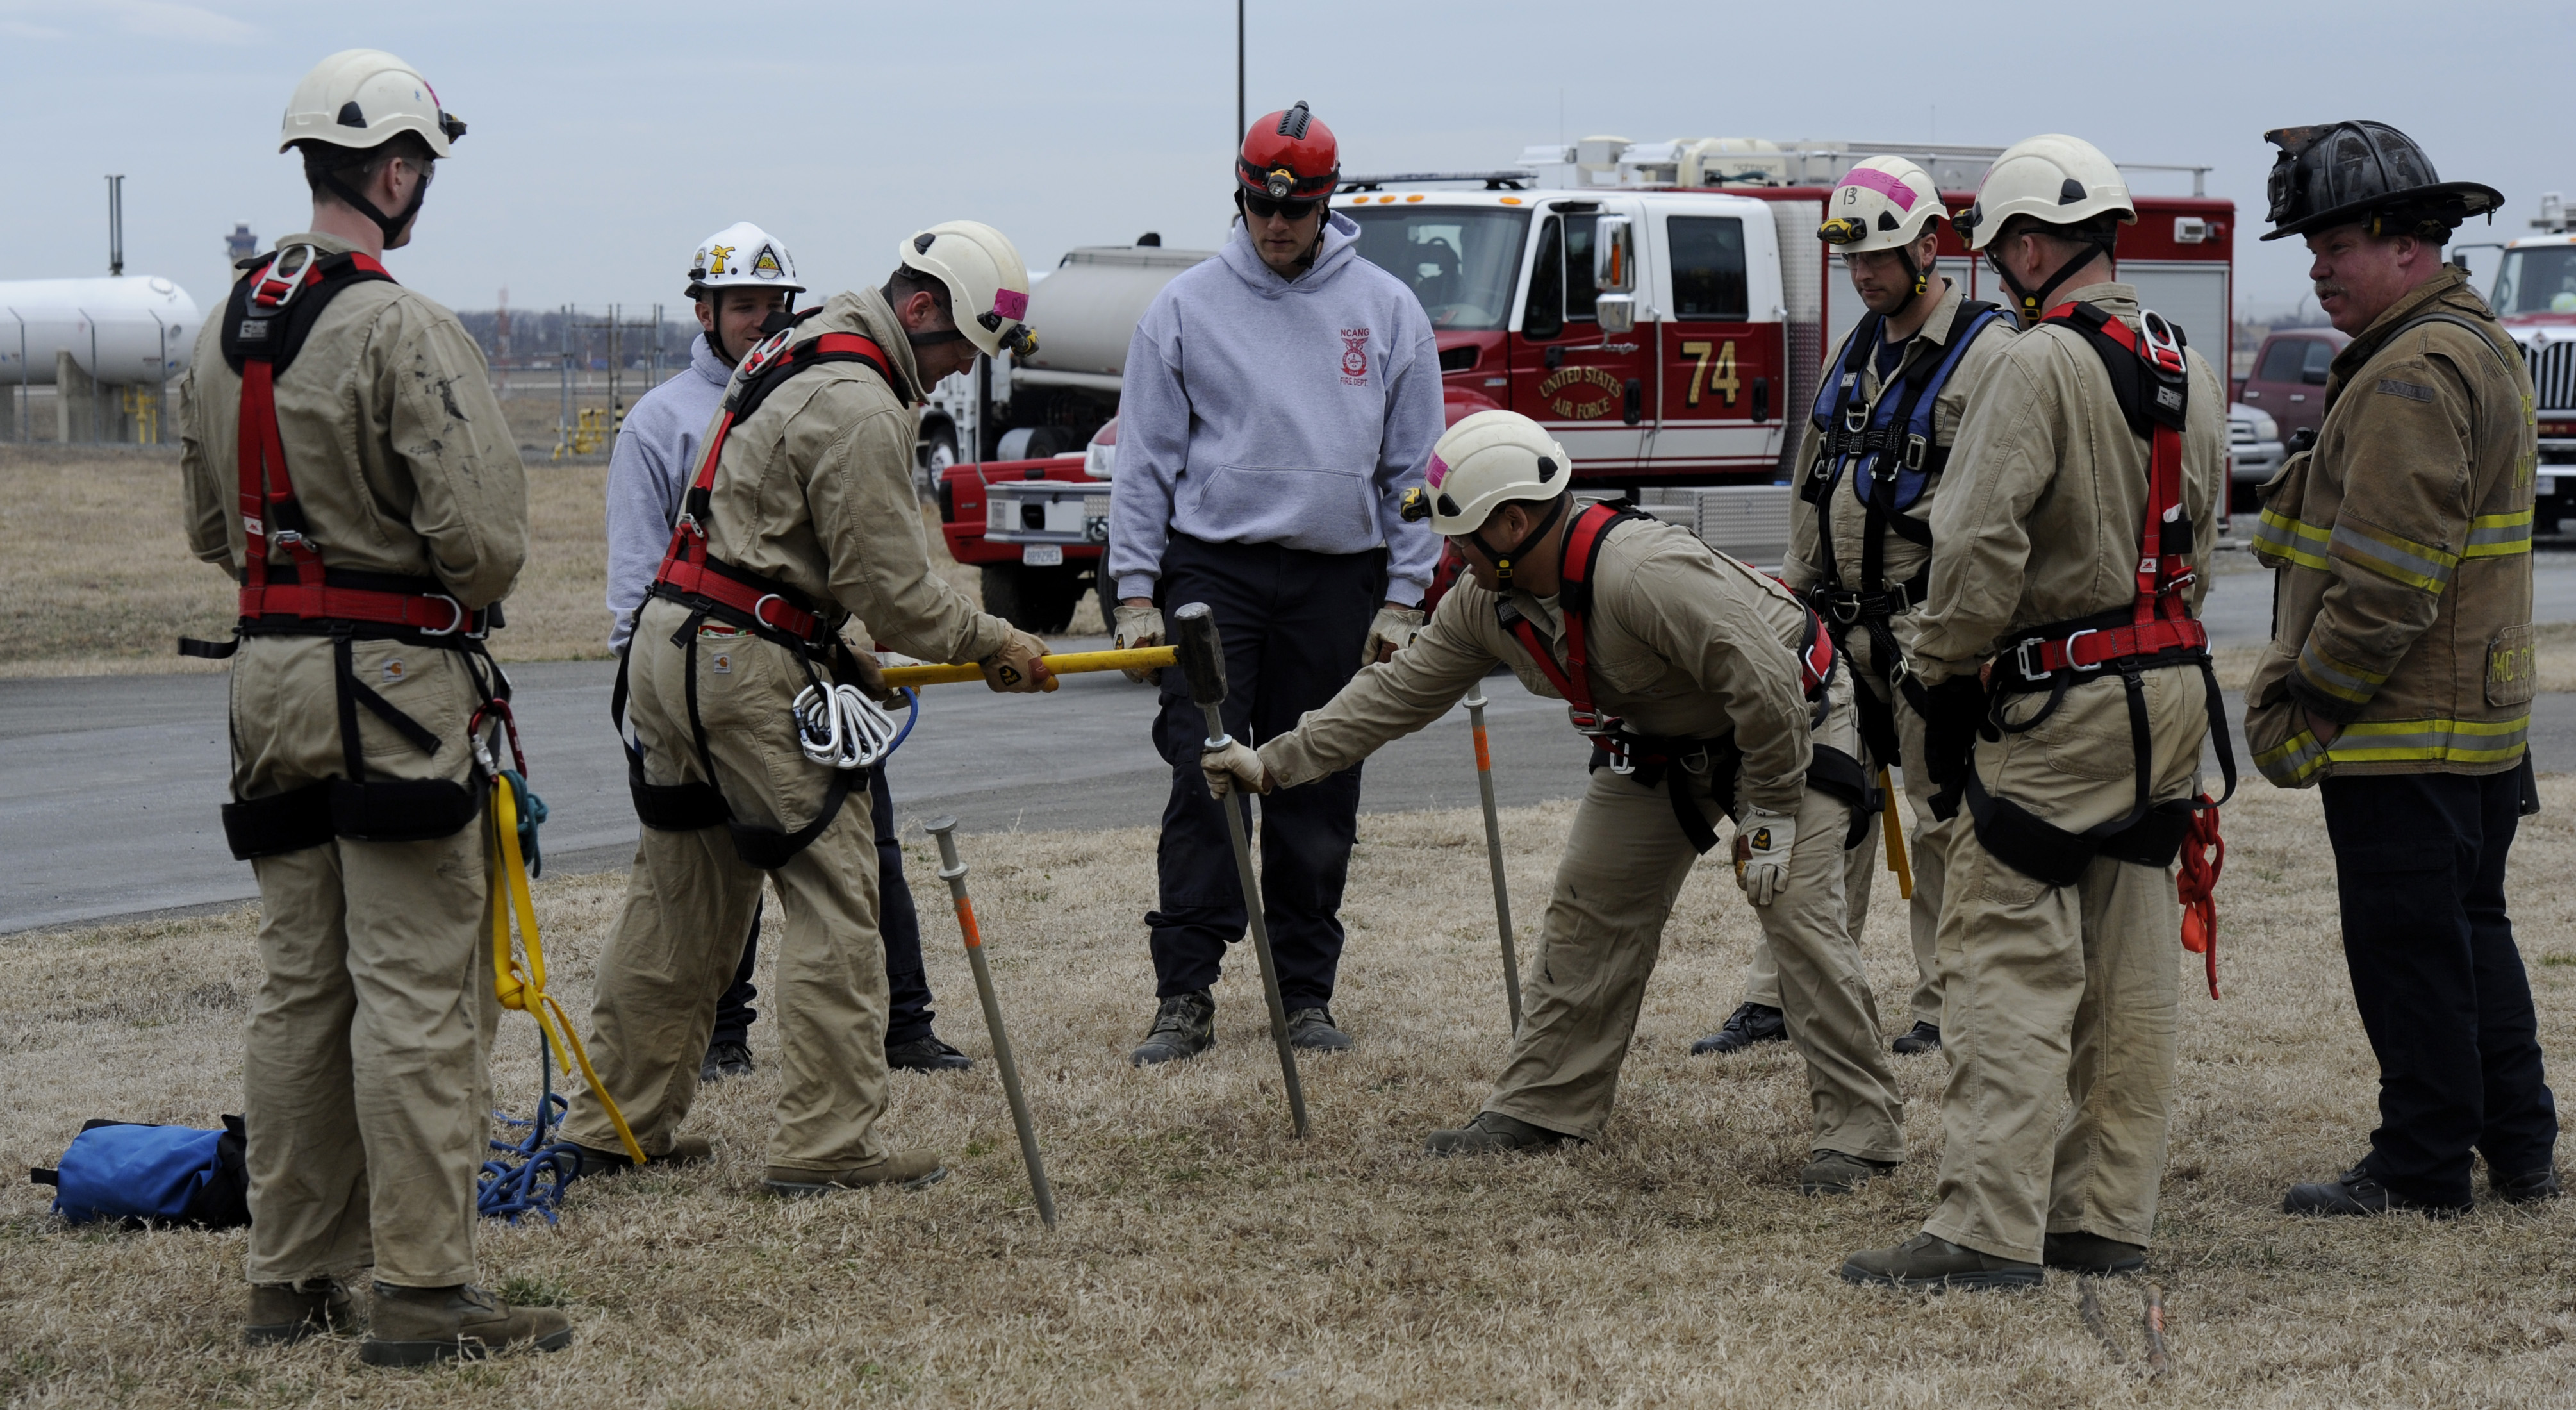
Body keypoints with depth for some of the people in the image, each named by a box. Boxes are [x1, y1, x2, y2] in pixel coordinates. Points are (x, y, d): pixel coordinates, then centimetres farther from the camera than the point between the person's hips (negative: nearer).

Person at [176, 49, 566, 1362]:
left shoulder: (224, 332, 12)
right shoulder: (403, 331, -15)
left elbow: (208, 526, 18)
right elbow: (484, 534, -18)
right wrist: (460, 603, 1)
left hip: (268, 674, 8)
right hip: (391, 680, -8)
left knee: (298, 987, 13)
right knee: (418, 993, -5)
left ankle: (291, 1277, 17)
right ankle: (421, 1288, -5)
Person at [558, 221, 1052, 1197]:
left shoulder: (797, 352, 16)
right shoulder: (858, 409, -17)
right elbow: (892, 588, -16)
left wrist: (844, 660, 17)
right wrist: (995, 647, -1)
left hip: (673, 645, 10)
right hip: (745, 669, -10)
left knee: (683, 898, 15)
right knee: (837, 895, -5)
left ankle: (617, 1124, 21)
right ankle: (827, 1142, -6)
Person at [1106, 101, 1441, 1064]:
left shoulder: (1386, 310, 7)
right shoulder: (1186, 308, 4)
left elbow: (1413, 465, 9)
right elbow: (1146, 460, 5)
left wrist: (1402, 599, 3)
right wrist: (1136, 595, -1)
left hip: (1337, 578, 1)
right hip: (1213, 568, -1)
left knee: (1318, 798, 5)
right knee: (1204, 779, -10)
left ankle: (1307, 993, 14)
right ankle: (1185, 995, -8)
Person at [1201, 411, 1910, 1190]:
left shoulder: (1646, 574, -38)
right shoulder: (1485, 603, -11)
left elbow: (1765, 685, -35)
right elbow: (1396, 692, -2)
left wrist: (1770, 813, -26)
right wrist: (1273, 763, -5)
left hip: (1787, 723, -8)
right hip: (1659, 740, 8)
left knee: (1797, 910, -18)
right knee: (1590, 906, 6)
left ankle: (1859, 1130, -13)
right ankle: (1540, 1104, 15)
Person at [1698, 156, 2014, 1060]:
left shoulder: (1987, 355, -10)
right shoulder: (1859, 346, 15)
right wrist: (1796, 588, 16)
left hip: (1928, 623, -7)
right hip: (1837, 624, 7)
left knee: (1943, 817, 1)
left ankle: (1945, 1009, 9)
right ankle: (1778, 999, 9)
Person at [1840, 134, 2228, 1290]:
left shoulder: (2040, 363, -14)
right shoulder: (2187, 374, 13)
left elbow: (1982, 541, -19)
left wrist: (1947, 678, -10)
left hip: (2062, 703, -9)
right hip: (2174, 689, 9)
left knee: (2007, 958, -8)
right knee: (2129, 965, 11)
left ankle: (1989, 1229, -11)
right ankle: (2105, 1216, 16)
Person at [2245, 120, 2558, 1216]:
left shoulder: (2413, 375, -19)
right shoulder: (2479, 348, 15)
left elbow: (2385, 580, -24)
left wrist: (2307, 706, -17)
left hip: (2404, 735, -10)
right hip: (2482, 721, 10)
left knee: (2406, 950, -2)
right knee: (2471, 932, 17)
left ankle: (2421, 1171, 5)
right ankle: (2520, 1152, 23)